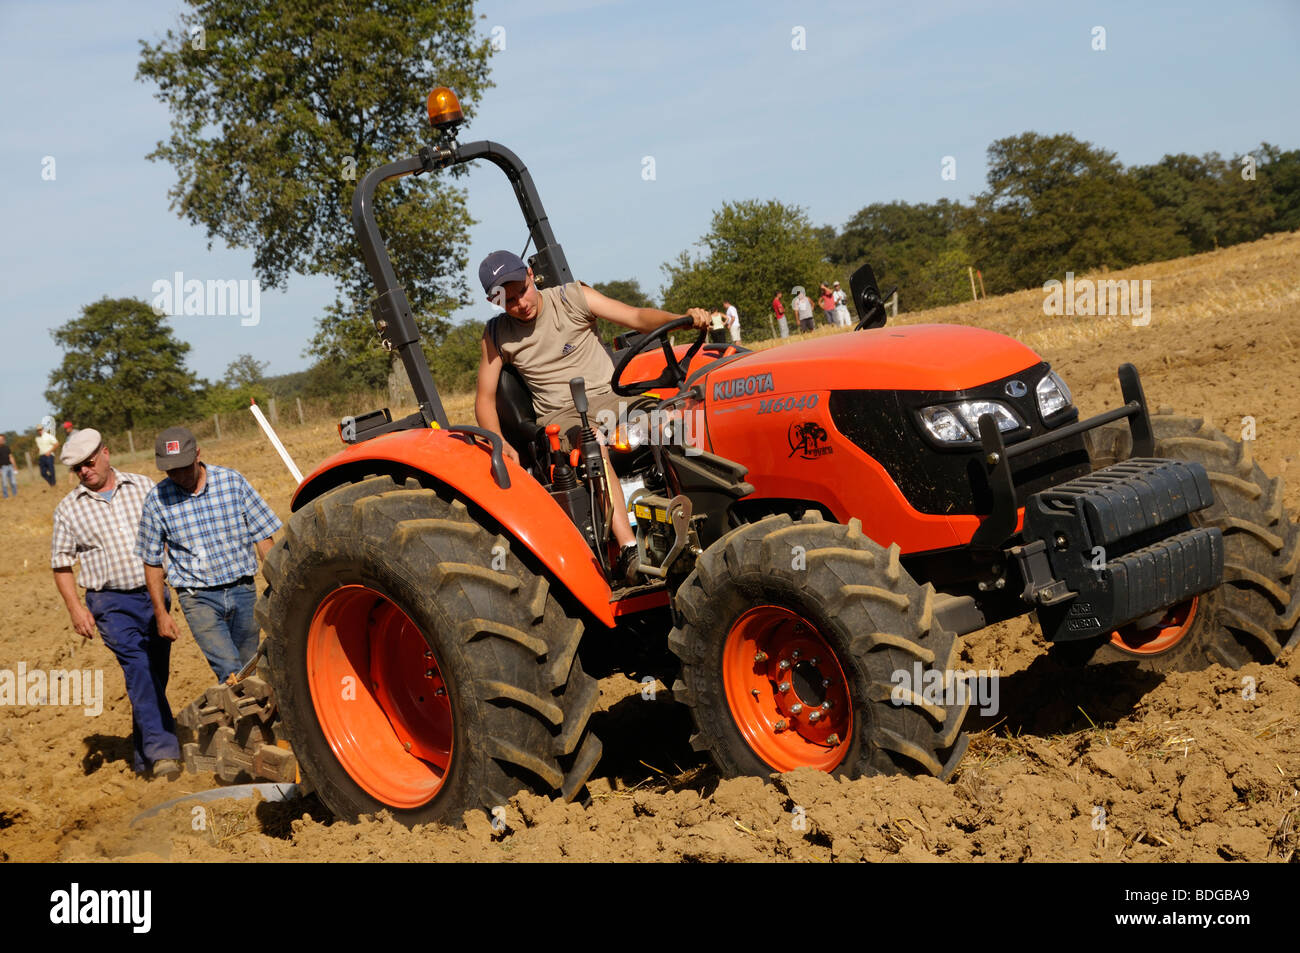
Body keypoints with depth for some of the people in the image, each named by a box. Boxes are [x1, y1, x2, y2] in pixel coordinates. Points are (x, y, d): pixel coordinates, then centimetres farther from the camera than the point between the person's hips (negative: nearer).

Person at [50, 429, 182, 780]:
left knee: (156, 675, 8)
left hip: (154, 596, 3)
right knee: (138, 669, -19)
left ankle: (143, 757, 23)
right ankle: (162, 751, -22)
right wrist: (75, 608, -6)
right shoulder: (68, 509, 2)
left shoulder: (143, 487, 5)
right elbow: (61, 565, 6)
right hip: (111, 603, -3)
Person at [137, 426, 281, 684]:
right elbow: (152, 561, 7)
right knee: (231, 672, -18)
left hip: (243, 592, 2)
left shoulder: (232, 481, -3)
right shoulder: (157, 500, -3)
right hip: (199, 599, -2)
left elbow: (262, 537, 3)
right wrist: (161, 612, 6)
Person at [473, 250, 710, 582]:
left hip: (611, 395, 2)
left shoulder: (573, 297, 2)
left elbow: (637, 317, -3)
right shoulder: (496, 336, 6)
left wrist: (683, 318, -23)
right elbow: (485, 398, 7)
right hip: (560, 414, -2)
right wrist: (500, 443, -13)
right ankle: (628, 549, -47)